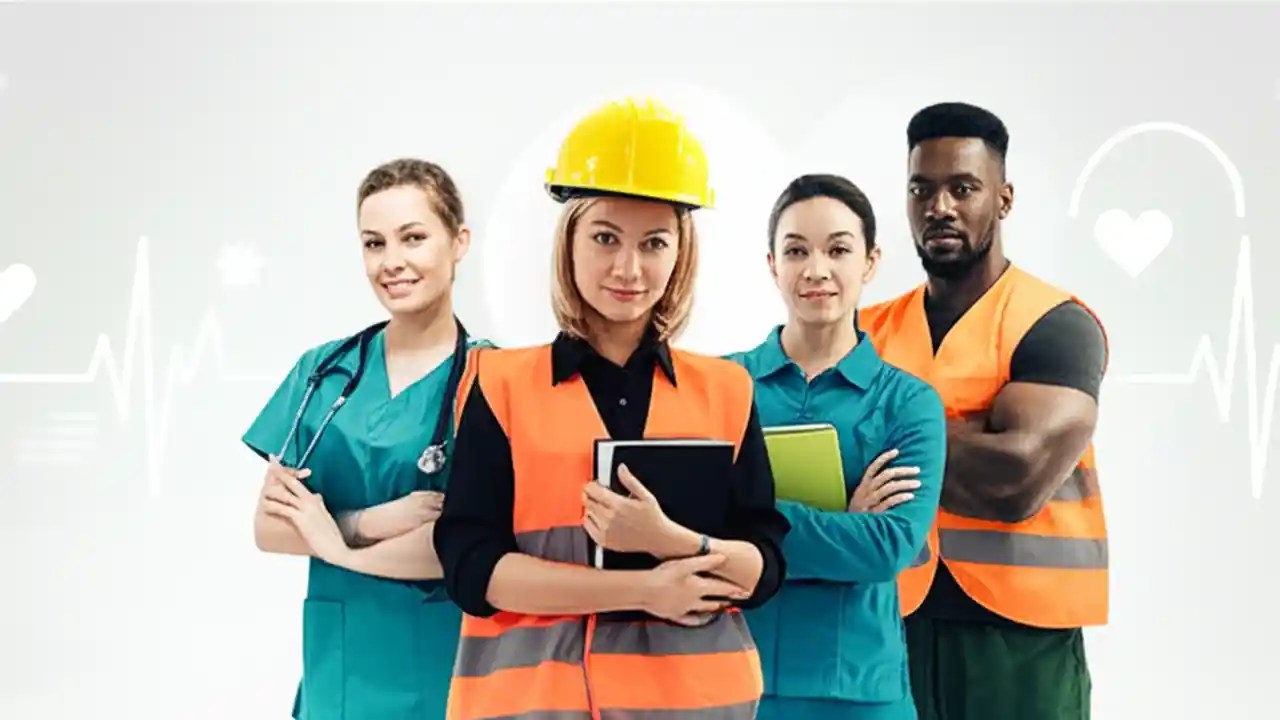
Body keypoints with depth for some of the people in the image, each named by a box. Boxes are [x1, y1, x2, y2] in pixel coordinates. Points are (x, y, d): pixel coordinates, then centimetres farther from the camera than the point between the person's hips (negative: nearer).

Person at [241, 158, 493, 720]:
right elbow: (270, 527, 2)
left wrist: (339, 542, -7)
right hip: (337, 664, 4)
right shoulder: (323, 372, 5)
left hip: (445, 665, -3)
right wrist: (373, 522, -13)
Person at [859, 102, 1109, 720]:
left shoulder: (1056, 324, -6)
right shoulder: (869, 334, 9)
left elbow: (1018, 482, -18)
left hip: (1019, 634, -4)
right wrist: (969, 437, -12)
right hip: (894, 624, 4)